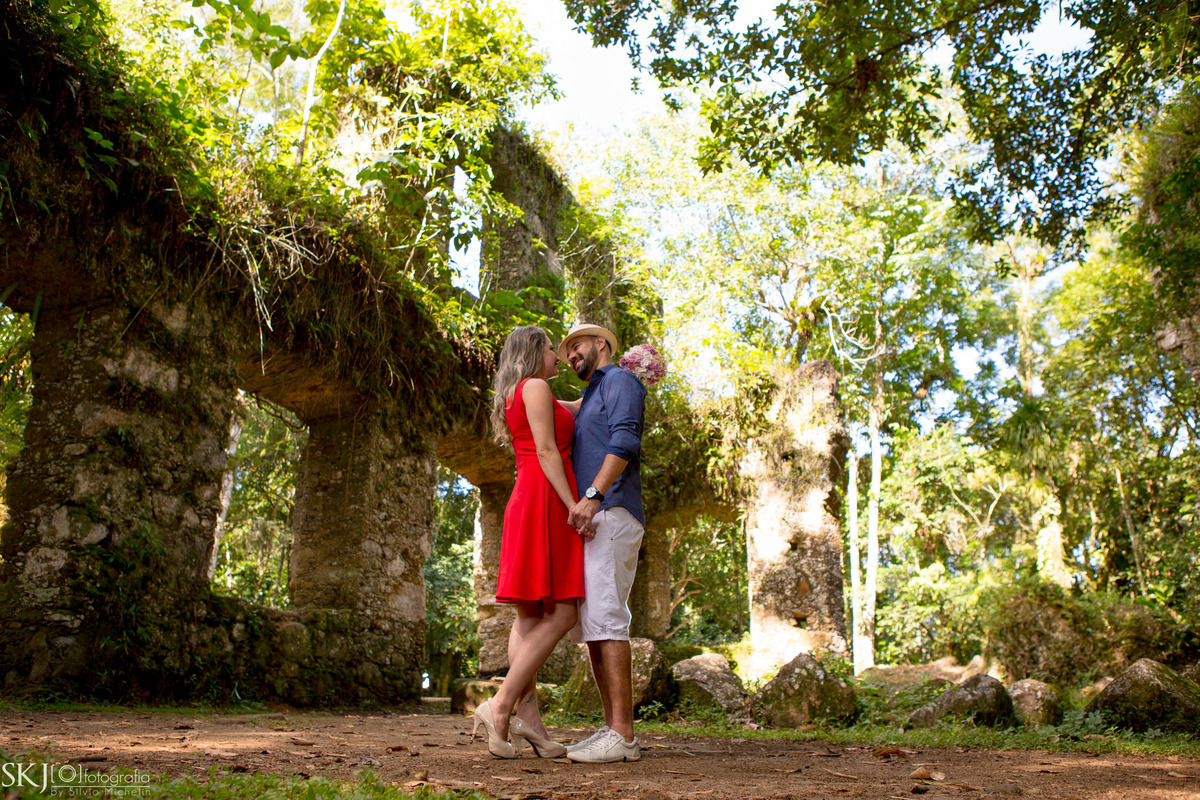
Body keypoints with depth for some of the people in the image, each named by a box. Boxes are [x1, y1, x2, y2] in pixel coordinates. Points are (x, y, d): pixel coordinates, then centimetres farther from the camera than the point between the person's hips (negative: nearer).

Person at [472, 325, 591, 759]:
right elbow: (546, 451, -13)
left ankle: (527, 715, -1)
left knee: (531, 616, 3)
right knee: (562, 613, -12)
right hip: (547, 500, -10)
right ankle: (500, 705, -15)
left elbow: (575, 411, 36)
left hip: (528, 501, 10)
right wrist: (574, 504, -17)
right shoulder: (535, 387, -3)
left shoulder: (515, 397, 25)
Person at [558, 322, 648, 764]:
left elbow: (625, 442, -15)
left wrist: (591, 496, -24)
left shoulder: (620, 380, 2)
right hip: (592, 523, 10)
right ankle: (614, 729, 5)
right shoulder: (590, 402, 31)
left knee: (605, 619, -17)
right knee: (589, 625, 4)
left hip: (611, 515, -10)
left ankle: (621, 735, -18)